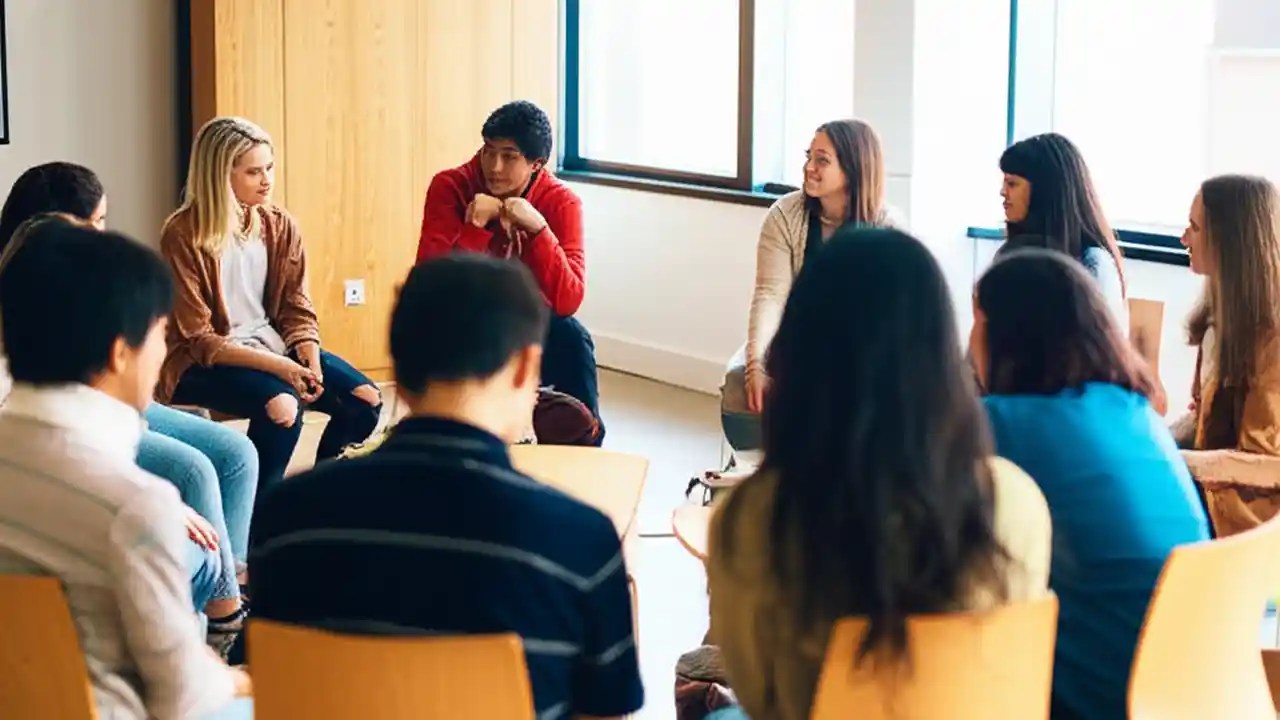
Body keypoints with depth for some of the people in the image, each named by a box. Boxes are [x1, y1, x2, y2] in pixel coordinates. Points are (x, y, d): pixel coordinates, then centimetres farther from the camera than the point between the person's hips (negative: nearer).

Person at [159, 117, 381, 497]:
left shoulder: (280, 225, 1)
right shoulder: (183, 235, -16)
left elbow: (297, 309, 5)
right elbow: (197, 339, -17)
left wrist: (311, 363, -16)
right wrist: (279, 366, -26)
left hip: (269, 344, 6)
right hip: (201, 363, -6)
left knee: (365, 399, -12)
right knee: (281, 405, -34)